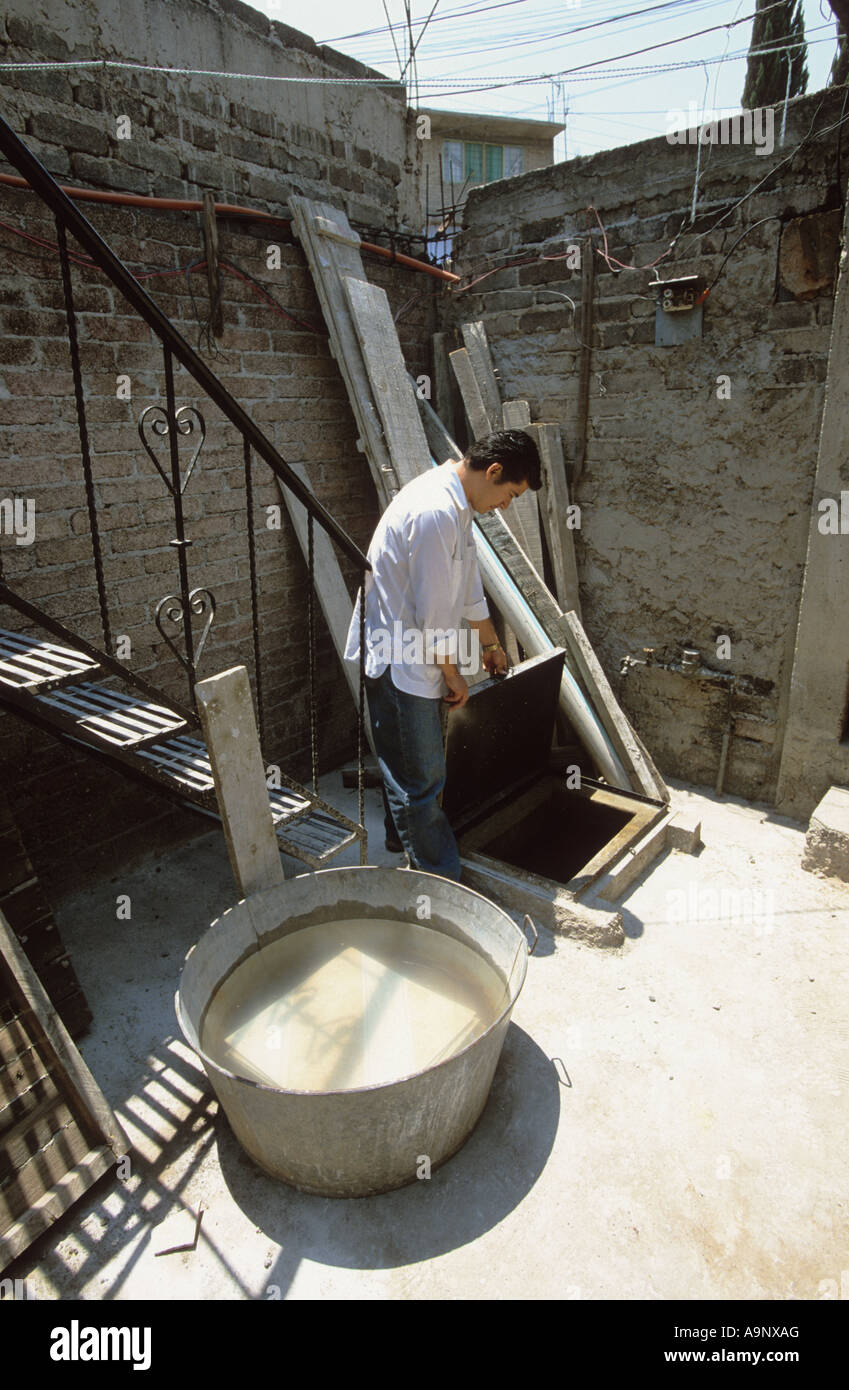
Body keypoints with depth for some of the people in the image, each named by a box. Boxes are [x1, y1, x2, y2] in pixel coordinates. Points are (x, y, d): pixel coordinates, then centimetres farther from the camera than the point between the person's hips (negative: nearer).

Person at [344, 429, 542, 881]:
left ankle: (402, 836, 42)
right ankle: (441, 878, 12)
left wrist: (491, 645, 32)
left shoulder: (456, 506, 10)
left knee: (405, 767, 23)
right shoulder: (435, 512, -24)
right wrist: (452, 674, -10)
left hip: (409, 656, 10)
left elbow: (467, 585, 22)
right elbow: (433, 610, -22)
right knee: (421, 776, 0)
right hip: (397, 660, -10)